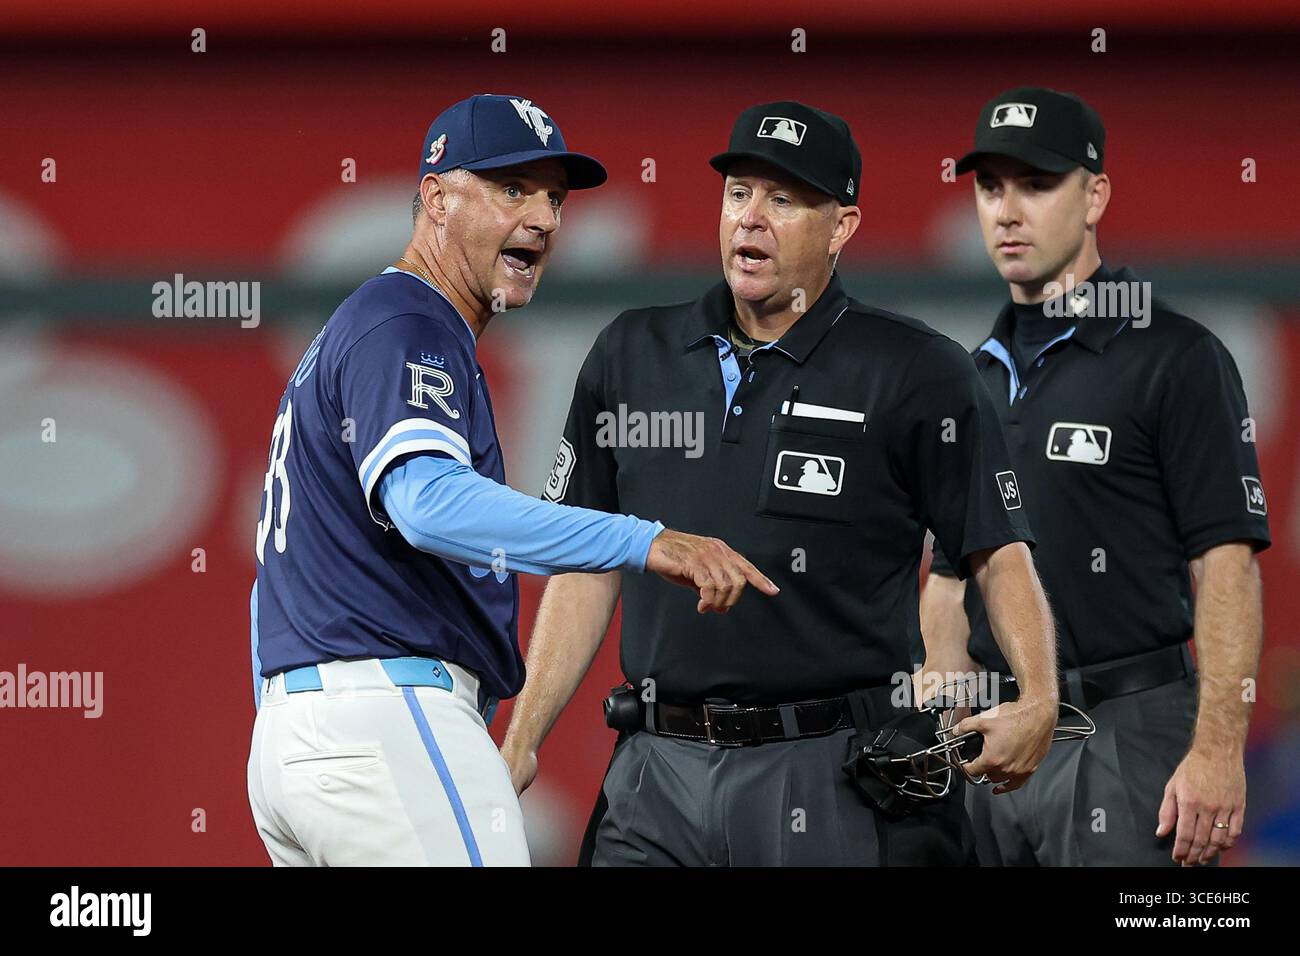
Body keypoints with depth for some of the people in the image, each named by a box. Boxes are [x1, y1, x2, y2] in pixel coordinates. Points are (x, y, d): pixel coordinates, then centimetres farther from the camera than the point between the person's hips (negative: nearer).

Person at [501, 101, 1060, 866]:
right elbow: (589, 569, 15)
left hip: (835, 776, -3)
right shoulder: (632, 356, 11)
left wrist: (1038, 703, -19)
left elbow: (999, 555, -2)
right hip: (660, 771, 4)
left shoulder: (917, 373, -1)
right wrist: (520, 745, 10)